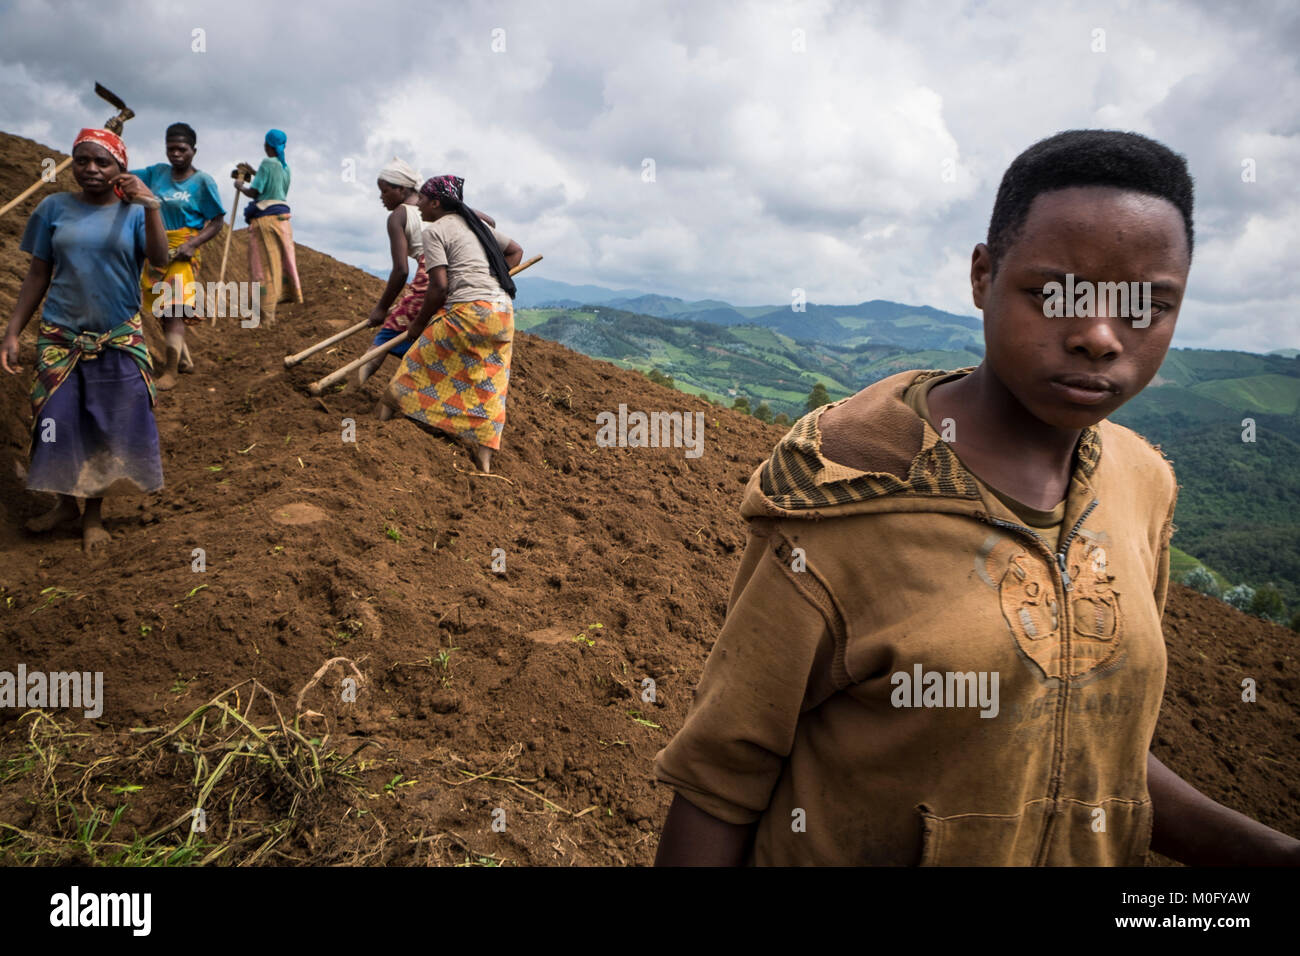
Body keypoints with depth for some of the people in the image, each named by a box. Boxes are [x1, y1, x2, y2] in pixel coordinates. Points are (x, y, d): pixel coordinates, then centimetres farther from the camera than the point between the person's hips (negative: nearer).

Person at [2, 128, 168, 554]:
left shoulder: (134, 212, -2)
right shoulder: (54, 208, 1)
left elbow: (159, 260, -18)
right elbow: (37, 275, 4)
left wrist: (150, 204, -27)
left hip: (120, 340, -1)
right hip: (60, 337, 1)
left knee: (111, 426, 3)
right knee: (58, 422, 3)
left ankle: (94, 512, 19)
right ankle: (66, 502, 24)